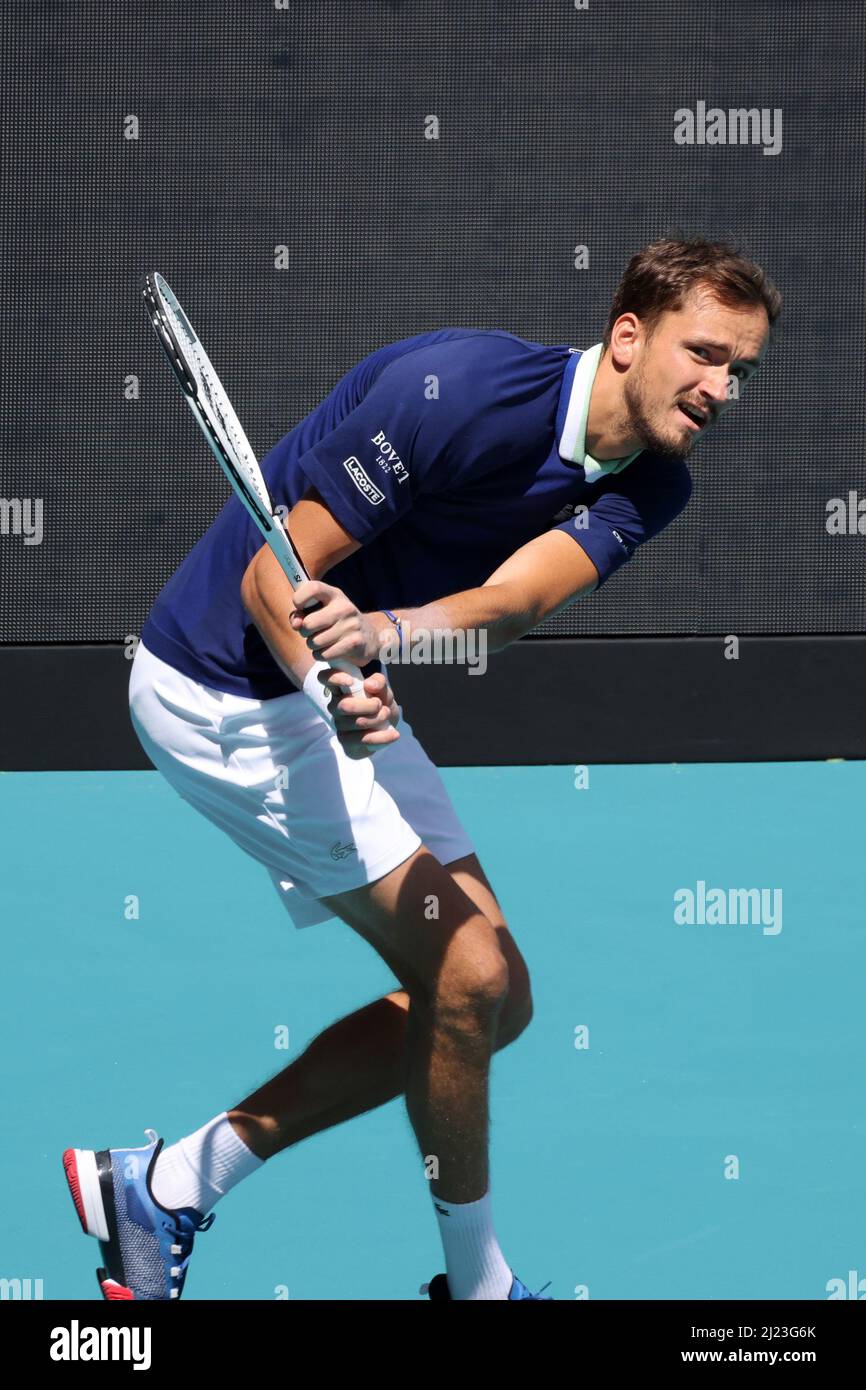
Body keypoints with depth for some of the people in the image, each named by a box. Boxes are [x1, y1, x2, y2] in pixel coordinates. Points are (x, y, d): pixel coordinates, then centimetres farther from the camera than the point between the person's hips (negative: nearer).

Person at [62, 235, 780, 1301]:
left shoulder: (647, 486, -4)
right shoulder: (461, 390, -26)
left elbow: (512, 600, -24)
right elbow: (272, 579, -24)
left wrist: (382, 633, -44)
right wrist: (335, 689, -43)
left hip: (337, 694, 9)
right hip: (232, 685, -9)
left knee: (491, 1002, 7)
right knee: (467, 972, -14)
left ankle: (169, 1183, 10)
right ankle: (477, 1280, 5)